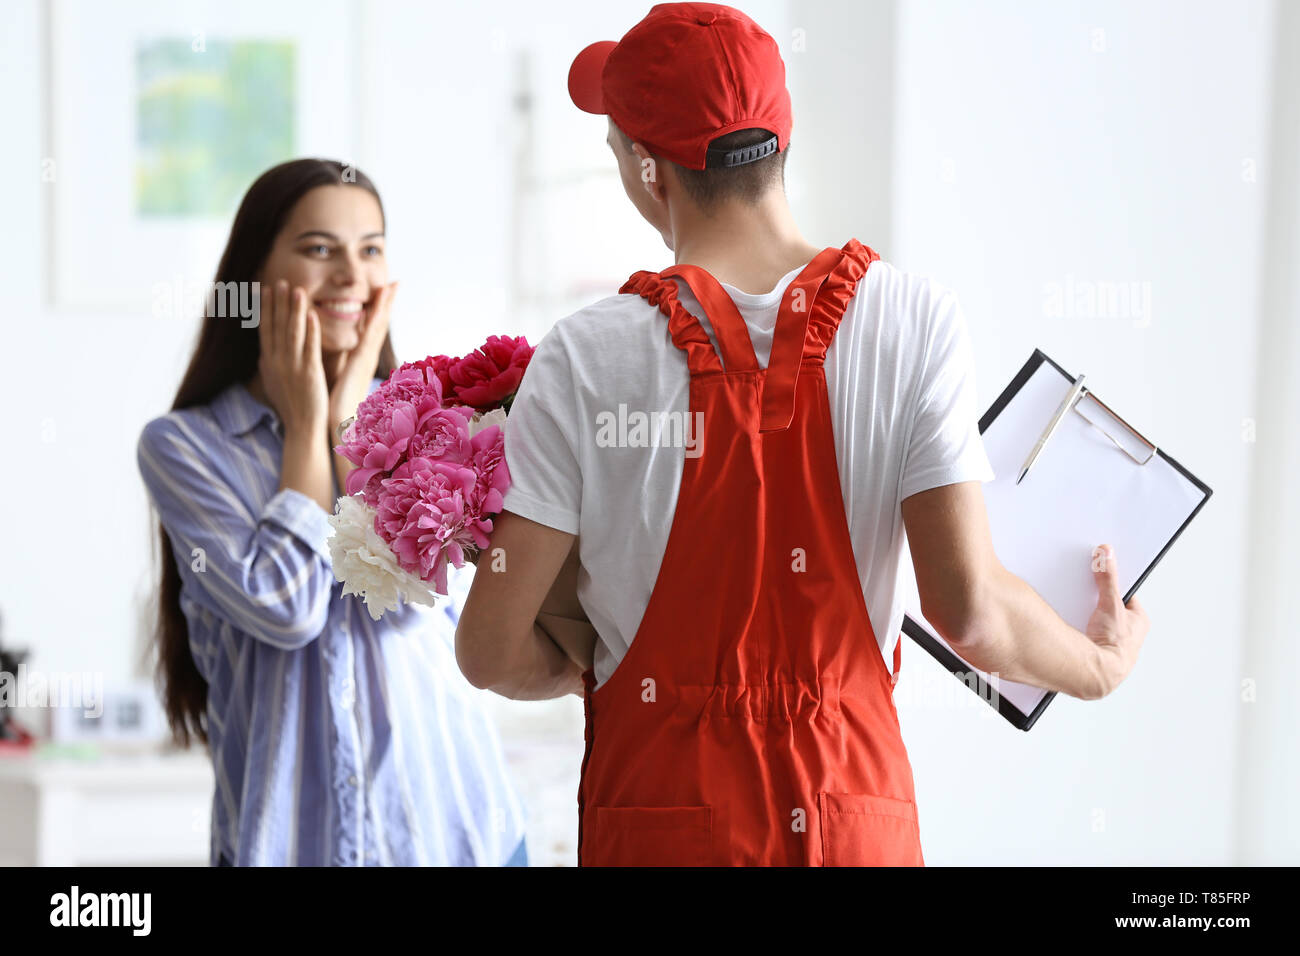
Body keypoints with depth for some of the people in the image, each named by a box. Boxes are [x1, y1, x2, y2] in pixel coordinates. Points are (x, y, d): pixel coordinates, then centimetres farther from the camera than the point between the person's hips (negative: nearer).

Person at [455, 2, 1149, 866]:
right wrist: (1099, 666, 9)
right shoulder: (918, 322, -7)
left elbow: (494, 649, -8)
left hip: (662, 819, -1)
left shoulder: (588, 358, -10)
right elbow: (969, 609, -11)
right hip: (857, 813, 2)